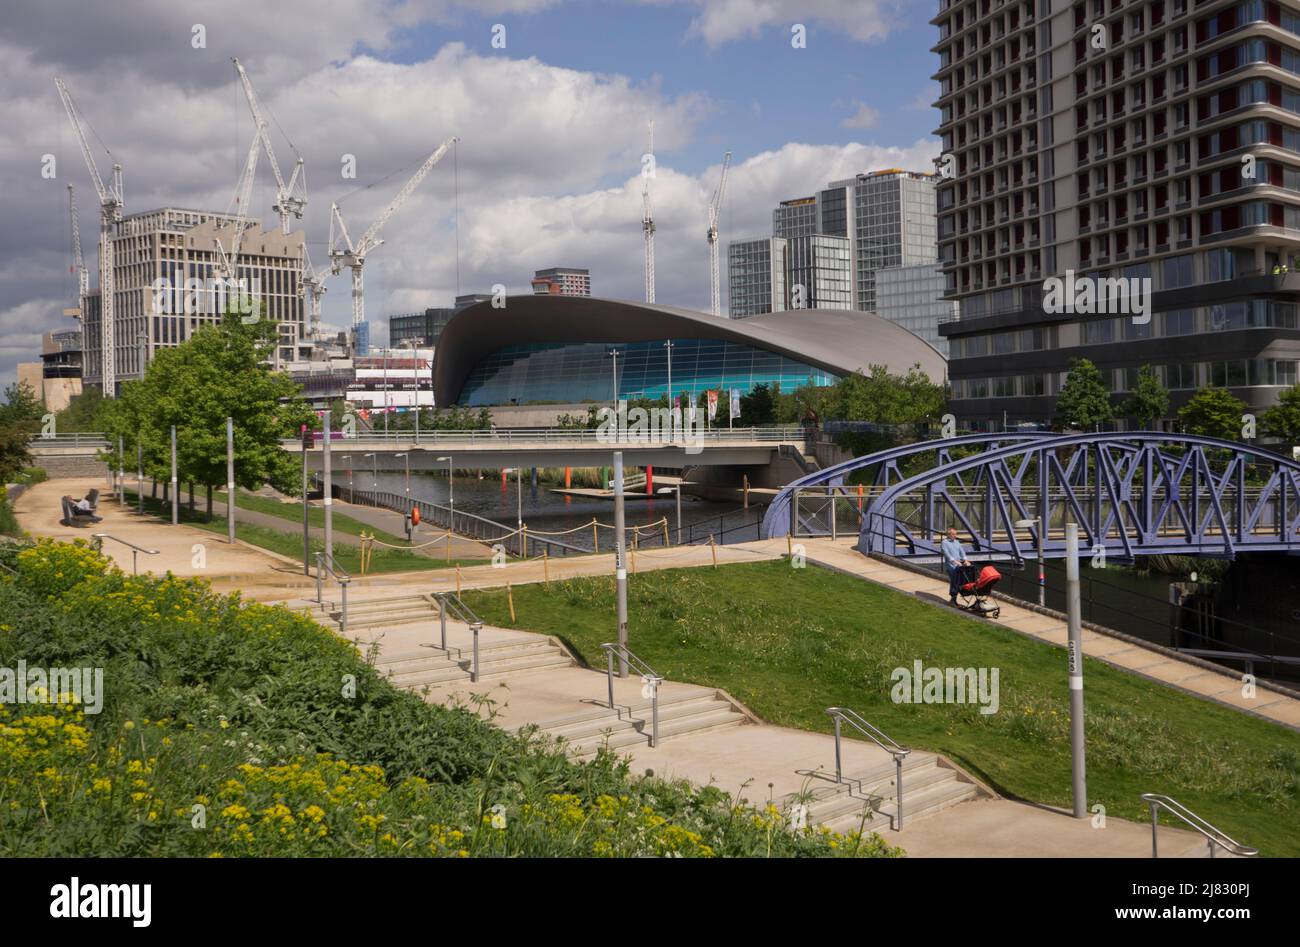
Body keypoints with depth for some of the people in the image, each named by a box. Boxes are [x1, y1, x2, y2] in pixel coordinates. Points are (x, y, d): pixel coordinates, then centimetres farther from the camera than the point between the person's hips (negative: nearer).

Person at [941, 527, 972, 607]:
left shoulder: (957, 542, 18)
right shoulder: (944, 543, -2)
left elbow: (962, 551, 9)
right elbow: (947, 554, -15)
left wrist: (965, 560, -9)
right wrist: (954, 561, -28)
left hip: (959, 566, 6)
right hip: (951, 566, -6)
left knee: (958, 582, 5)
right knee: (953, 582, -13)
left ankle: (953, 599, 14)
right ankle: (952, 598, -5)